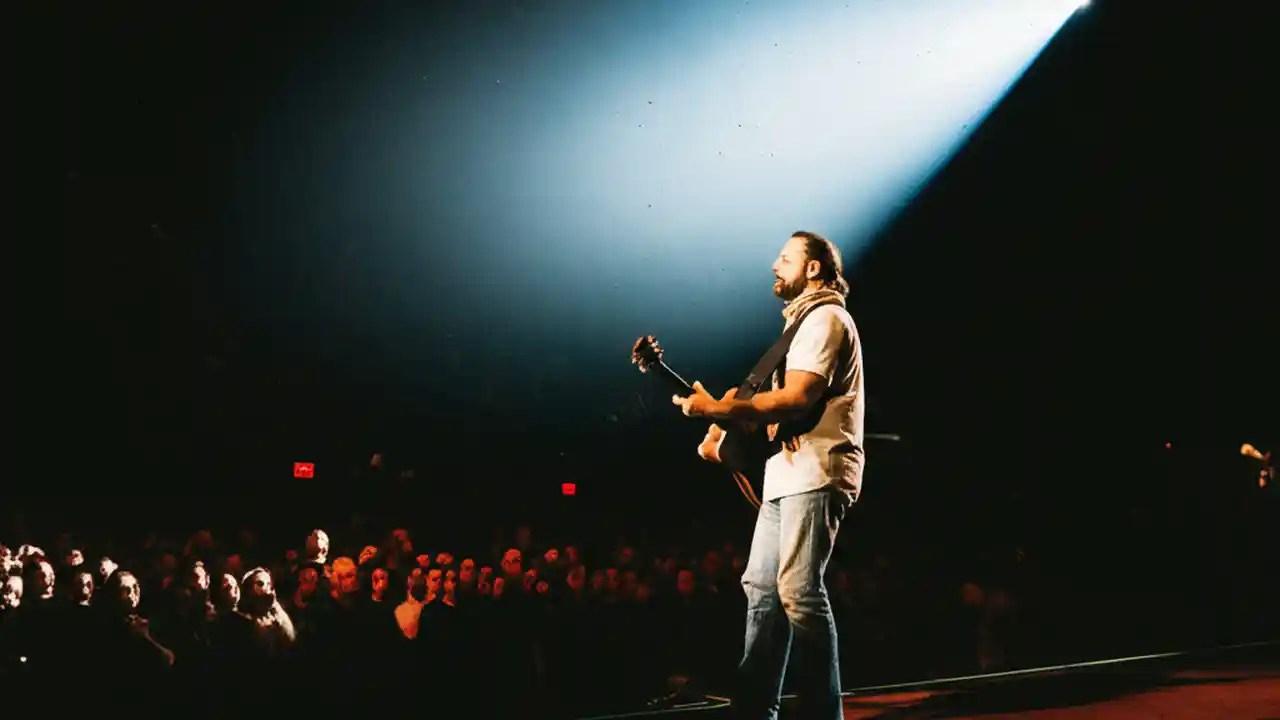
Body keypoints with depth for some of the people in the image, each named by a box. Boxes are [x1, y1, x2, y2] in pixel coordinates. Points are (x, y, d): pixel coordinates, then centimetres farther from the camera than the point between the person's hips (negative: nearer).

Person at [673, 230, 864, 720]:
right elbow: (779, 397, 23)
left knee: (798, 591, -14)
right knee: (761, 587, 8)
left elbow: (797, 398, -21)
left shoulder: (825, 318, -9)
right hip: (788, 475, 10)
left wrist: (719, 410, -22)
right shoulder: (804, 321, 23)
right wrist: (723, 430, 10)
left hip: (814, 474, -10)